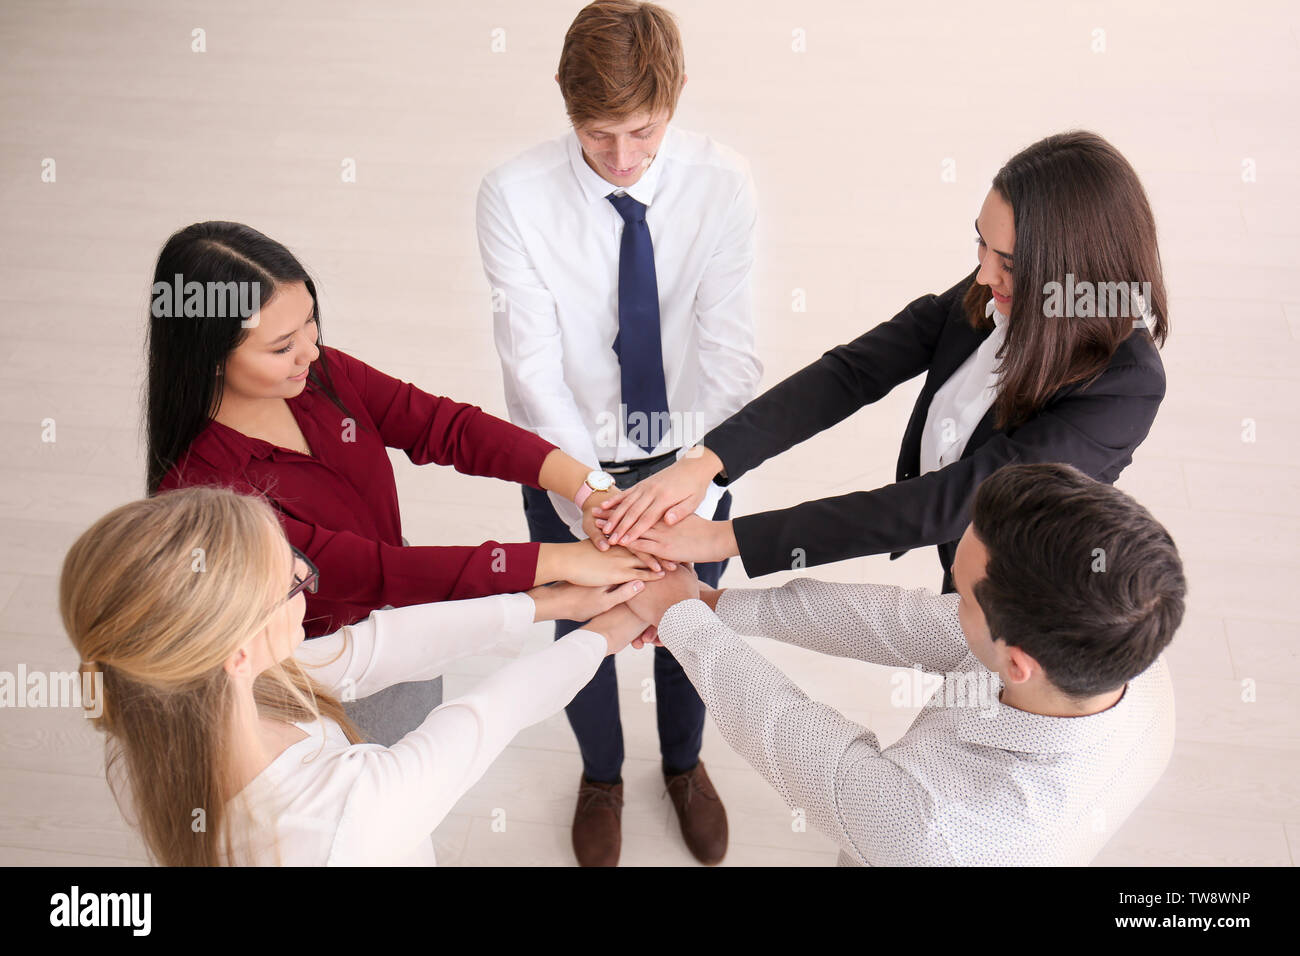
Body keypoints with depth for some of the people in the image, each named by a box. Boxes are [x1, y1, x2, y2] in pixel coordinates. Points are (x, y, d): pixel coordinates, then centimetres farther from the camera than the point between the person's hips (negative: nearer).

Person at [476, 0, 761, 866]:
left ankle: (685, 764, 58)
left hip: (689, 460, 1)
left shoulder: (723, 184, -18)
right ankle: (601, 775, 56)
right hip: (570, 463, -1)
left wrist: (691, 494, -32)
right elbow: (534, 369, -22)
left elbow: (730, 356, -21)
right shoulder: (516, 196, -21)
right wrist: (588, 499, -31)